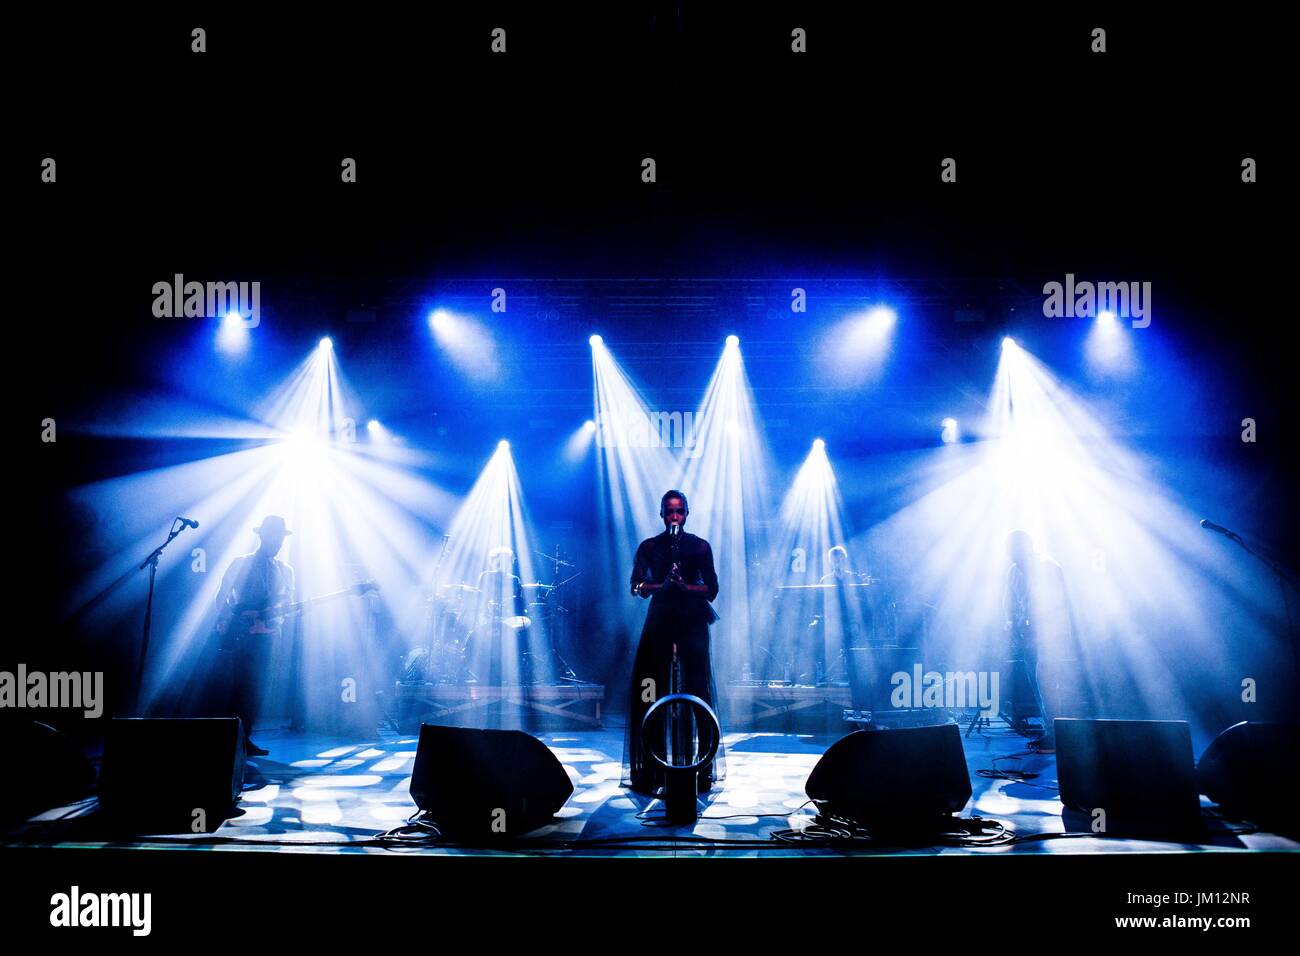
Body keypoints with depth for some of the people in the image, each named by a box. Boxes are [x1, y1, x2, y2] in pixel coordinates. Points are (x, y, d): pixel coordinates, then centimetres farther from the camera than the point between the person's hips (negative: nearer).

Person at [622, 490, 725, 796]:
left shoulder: (700, 547, 8)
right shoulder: (649, 547, 9)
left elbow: (712, 589, 2)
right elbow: (637, 586, 0)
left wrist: (684, 586, -16)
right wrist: (663, 584, -19)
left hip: (692, 621, -1)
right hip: (660, 620, 1)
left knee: (697, 691, -4)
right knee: (650, 692, -6)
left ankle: (702, 770, 2)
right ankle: (650, 769, -1)